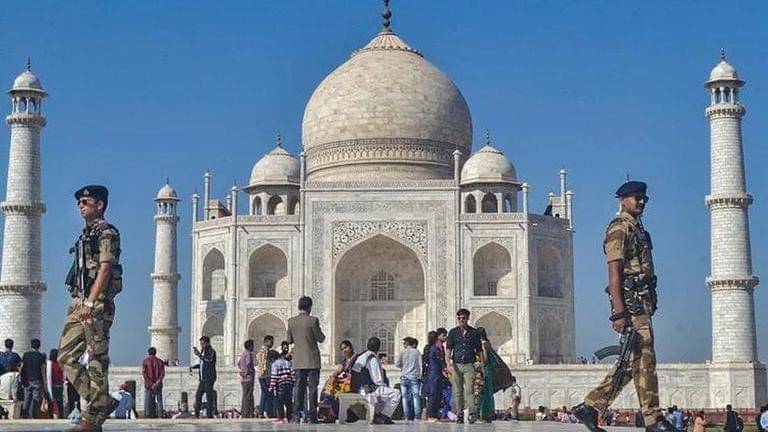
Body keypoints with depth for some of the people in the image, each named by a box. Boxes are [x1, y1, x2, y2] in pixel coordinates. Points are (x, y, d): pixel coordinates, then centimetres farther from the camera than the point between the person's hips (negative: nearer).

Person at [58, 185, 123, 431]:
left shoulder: (107, 233, -5)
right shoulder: (85, 235, 23)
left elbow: (105, 270, -15)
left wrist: (90, 302, -22)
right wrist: (79, 303, 19)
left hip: (98, 303, -10)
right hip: (79, 303, 10)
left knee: (97, 360, -6)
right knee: (66, 357, 5)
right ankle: (102, 402, 11)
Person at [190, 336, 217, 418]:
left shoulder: (211, 351, -8)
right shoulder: (203, 351, 17)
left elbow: (210, 360, -27)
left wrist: (199, 355, -30)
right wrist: (194, 367, 15)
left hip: (209, 378, -9)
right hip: (202, 379, 9)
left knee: (209, 396, -7)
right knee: (198, 395, 7)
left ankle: (209, 414, -4)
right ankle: (196, 414, 12)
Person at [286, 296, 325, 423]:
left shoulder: (291, 321, 2)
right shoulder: (313, 320, -10)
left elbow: (289, 340, 9)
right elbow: (320, 338, -5)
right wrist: (321, 335, 16)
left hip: (298, 360, 4)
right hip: (312, 360, -4)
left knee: (299, 387, 7)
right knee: (312, 387, -1)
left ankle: (297, 415, 3)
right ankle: (311, 415, -3)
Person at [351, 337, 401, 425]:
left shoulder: (360, 357, 15)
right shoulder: (373, 359, -12)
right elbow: (378, 380, -15)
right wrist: (386, 386, 5)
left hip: (357, 391, 9)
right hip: (367, 392, -9)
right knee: (396, 393, -9)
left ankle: (377, 416, 19)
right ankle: (383, 417, -7)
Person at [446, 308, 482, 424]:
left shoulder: (474, 332, 8)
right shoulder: (453, 332, 9)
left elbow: (478, 350, 11)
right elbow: (448, 348, 3)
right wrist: (449, 362, -12)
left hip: (469, 365, -2)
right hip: (456, 365, 2)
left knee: (469, 389, -15)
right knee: (458, 391, 3)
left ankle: (472, 413, -22)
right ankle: (459, 414, 8)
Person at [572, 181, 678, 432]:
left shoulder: (638, 229, 22)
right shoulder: (619, 228, -8)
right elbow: (614, 272, -15)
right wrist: (619, 313, -22)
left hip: (643, 302, 10)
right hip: (630, 301, -10)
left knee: (632, 364, 10)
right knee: (644, 360, -8)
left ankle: (590, 407, 12)